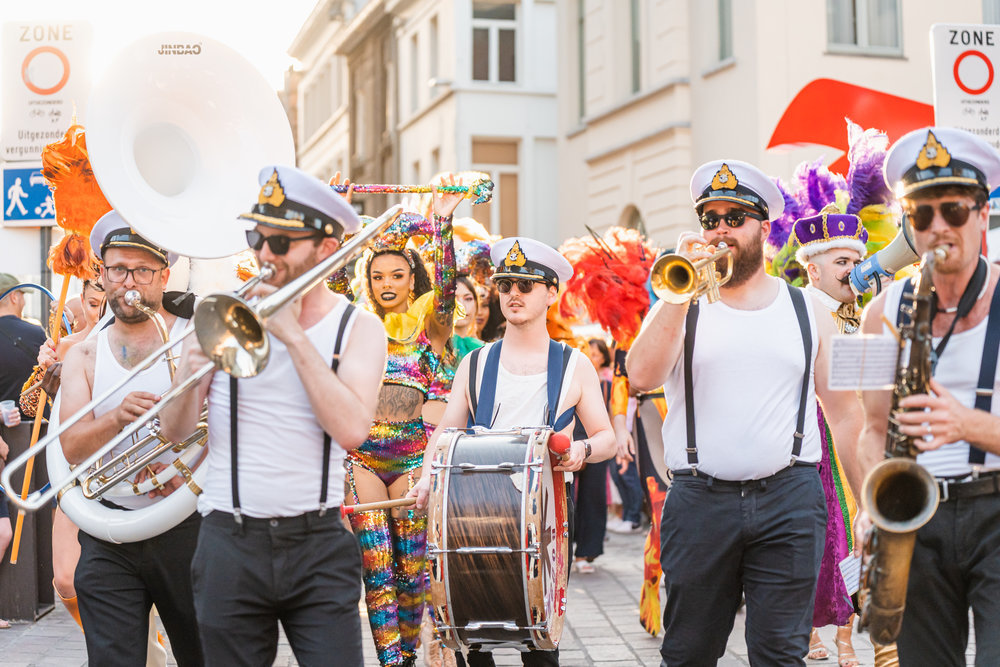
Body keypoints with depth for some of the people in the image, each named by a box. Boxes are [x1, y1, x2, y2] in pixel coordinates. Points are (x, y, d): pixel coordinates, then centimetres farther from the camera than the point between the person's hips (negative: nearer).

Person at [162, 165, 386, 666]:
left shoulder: (359, 328, 1)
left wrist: (293, 334, -15)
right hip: (231, 544, 1)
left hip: (318, 545, -1)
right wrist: (190, 378, -20)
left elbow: (352, 429, -16)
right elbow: (175, 431, 1)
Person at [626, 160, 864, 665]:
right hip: (699, 502, 0)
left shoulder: (808, 311, 11)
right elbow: (642, 377, -11)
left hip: (789, 501, 0)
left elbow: (845, 412, 10)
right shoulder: (678, 307, 8)